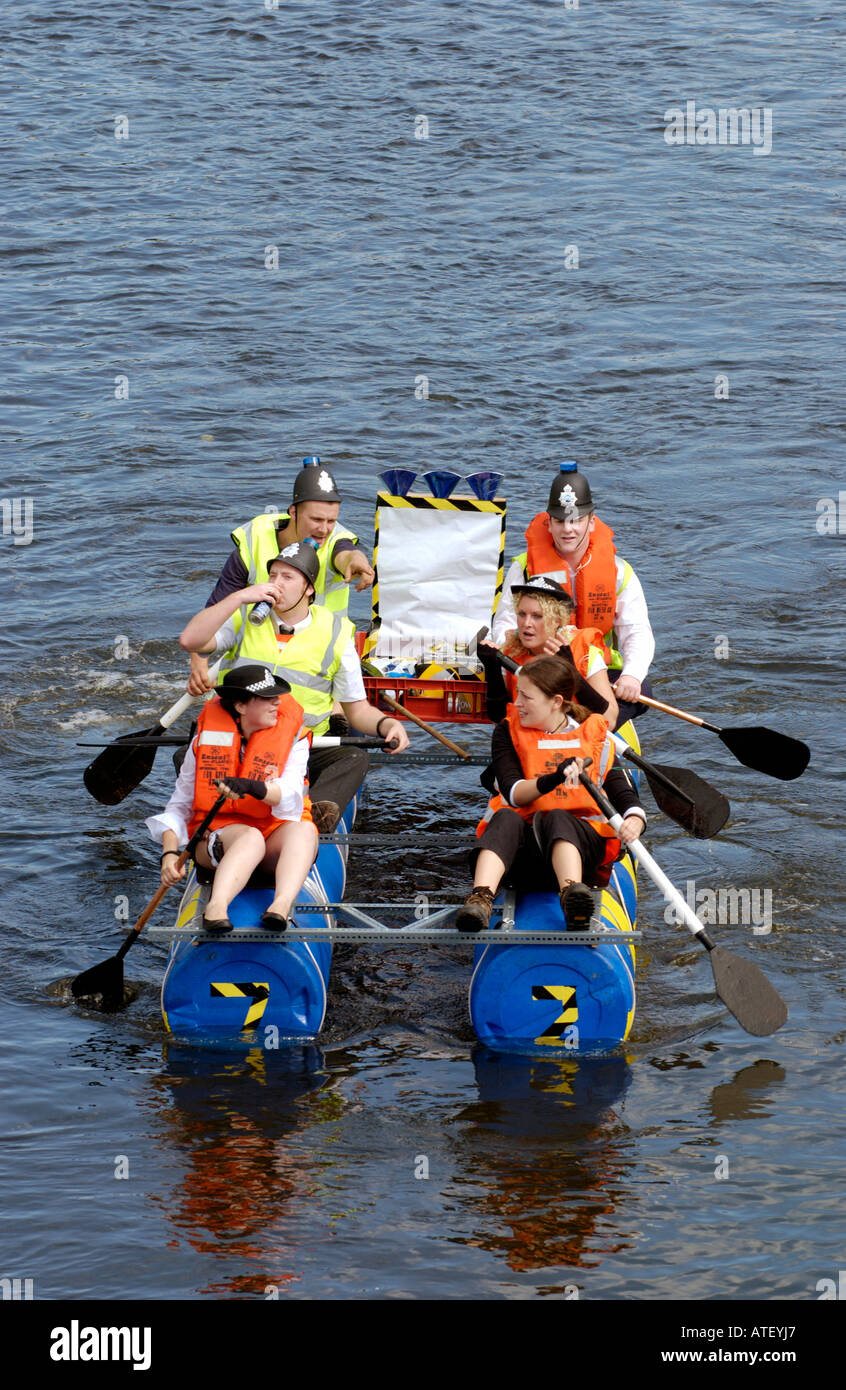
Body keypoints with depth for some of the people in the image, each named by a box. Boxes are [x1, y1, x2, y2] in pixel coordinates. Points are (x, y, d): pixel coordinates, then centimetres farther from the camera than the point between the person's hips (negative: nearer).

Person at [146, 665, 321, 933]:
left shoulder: (293, 739, 1)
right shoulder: (206, 739, 1)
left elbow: (291, 795, -18)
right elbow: (180, 806, 5)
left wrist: (252, 788, -39)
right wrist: (170, 853, -12)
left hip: (276, 840, 1)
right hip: (215, 837, -1)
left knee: (304, 829, -33)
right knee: (251, 838, -37)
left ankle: (282, 904, -58)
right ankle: (216, 907, -61)